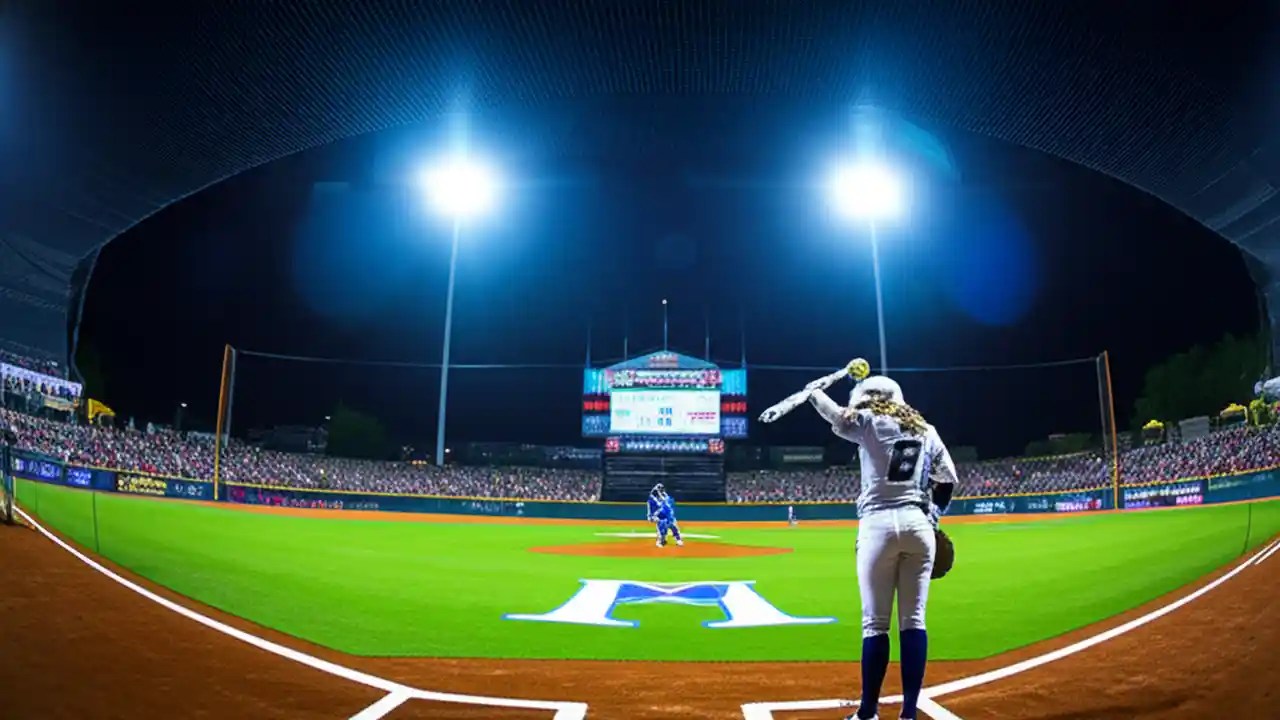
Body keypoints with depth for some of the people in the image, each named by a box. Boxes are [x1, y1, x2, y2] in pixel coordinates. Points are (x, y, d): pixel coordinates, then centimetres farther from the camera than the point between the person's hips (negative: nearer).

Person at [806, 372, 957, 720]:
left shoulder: (868, 423, 3)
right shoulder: (925, 430, 16)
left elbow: (833, 411, 7)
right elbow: (947, 480, 13)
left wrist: (813, 388, 26)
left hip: (878, 524, -4)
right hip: (918, 523, 4)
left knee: (876, 623, -1)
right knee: (913, 620, 5)